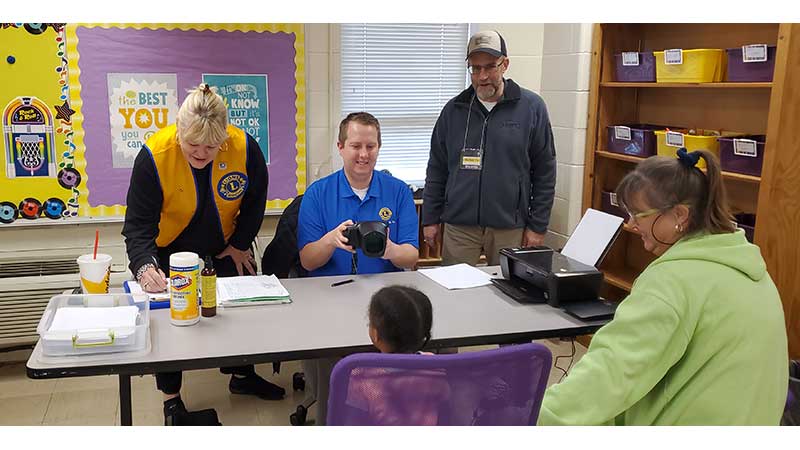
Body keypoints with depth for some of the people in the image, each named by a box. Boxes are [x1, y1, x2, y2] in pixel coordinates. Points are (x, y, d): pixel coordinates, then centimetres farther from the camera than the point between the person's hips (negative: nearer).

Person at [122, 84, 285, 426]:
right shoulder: (153, 155, -31)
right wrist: (145, 266, -44)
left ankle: (242, 376, 38)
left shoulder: (244, 147, -26)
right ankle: (171, 400, 20)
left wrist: (239, 244, -3)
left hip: (224, 247, 3)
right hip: (171, 251, -2)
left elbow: (254, 201, -7)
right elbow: (139, 224, -28)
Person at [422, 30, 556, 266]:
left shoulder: (532, 107, -2)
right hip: (458, 226, 2)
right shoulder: (454, 109, 4)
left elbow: (545, 172, 0)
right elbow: (436, 169, 9)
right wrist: (430, 219, 6)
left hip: (510, 228, -1)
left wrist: (538, 226, -2)